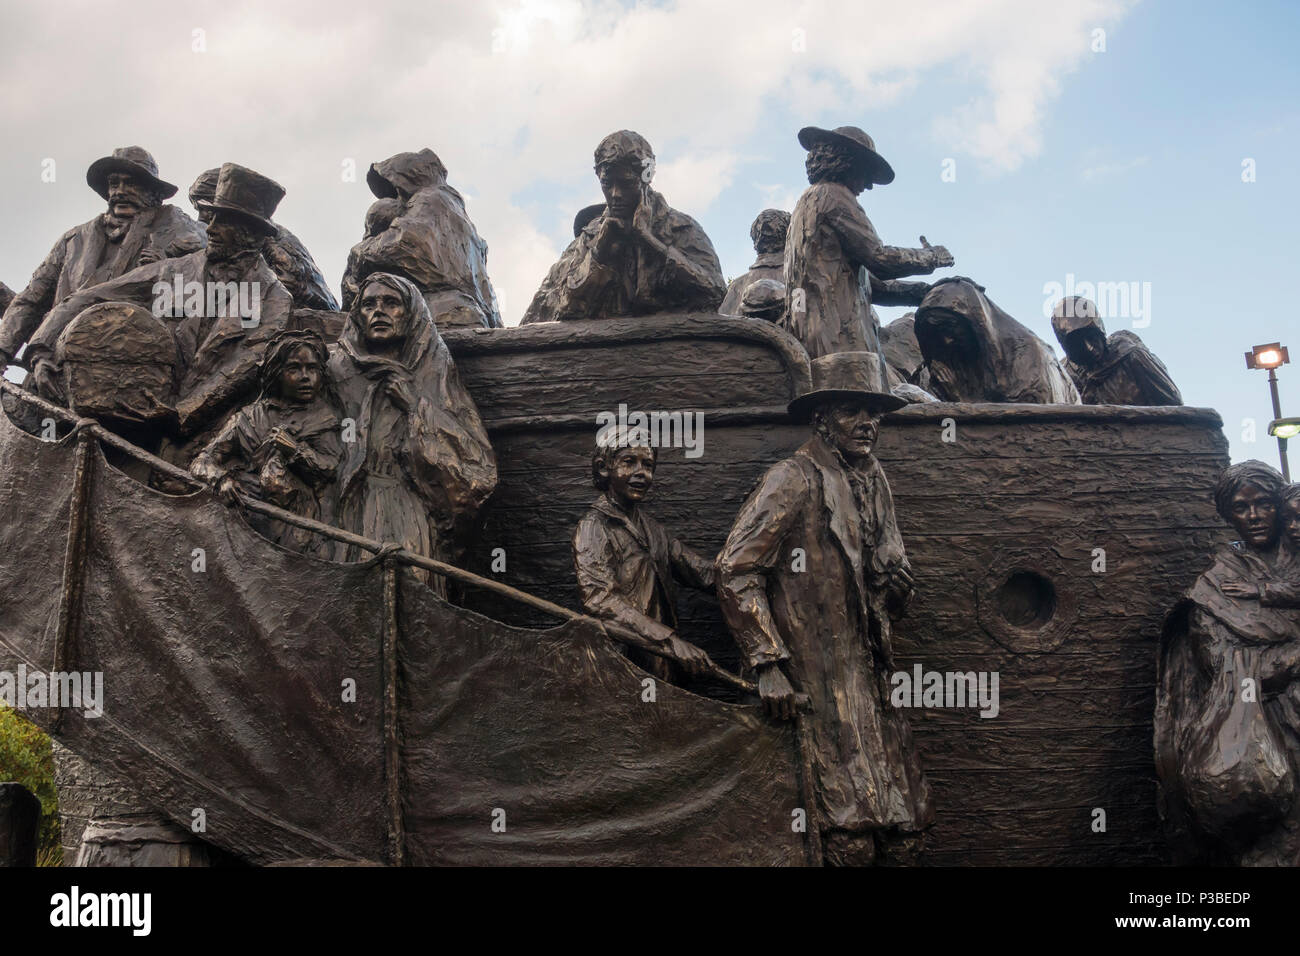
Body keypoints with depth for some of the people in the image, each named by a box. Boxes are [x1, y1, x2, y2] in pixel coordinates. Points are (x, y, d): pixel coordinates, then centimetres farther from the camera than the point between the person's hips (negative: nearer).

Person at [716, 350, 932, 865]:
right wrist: (769, 665, -17)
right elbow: (736, 572, -14)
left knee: (904, 832, 5)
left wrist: (896, 586, 1)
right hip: (818, 686, -7)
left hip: (870, 683, 7)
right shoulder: (794, 480, -8)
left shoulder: (872, 479, 16)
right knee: (851, 836, -9)